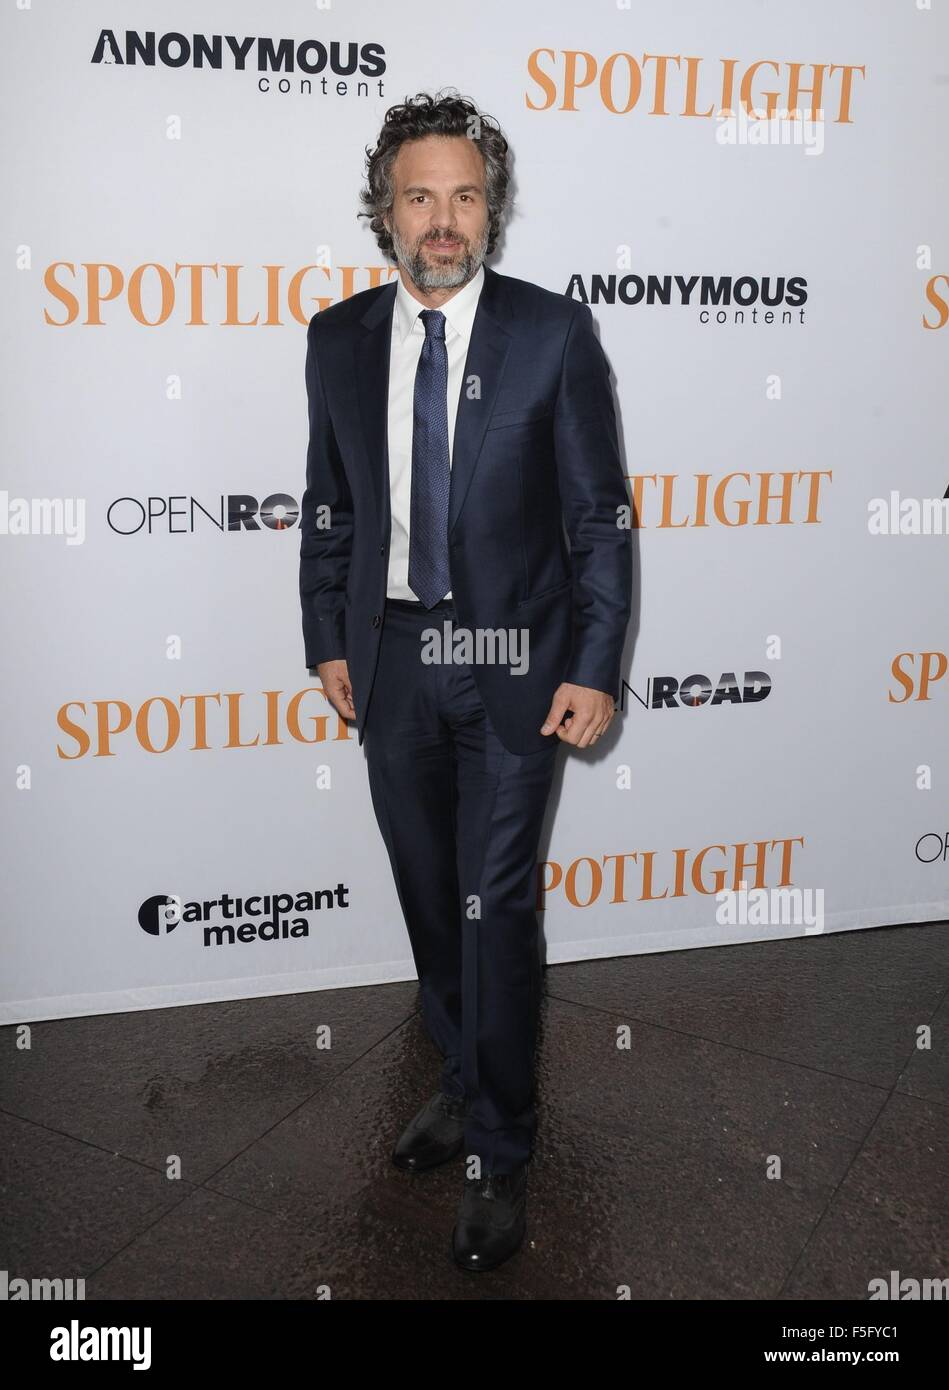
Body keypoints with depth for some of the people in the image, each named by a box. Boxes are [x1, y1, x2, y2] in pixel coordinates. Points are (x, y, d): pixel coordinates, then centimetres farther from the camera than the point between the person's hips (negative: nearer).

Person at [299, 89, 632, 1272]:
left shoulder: (554, 334, -6)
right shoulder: (338, 339, 4)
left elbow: (601, 516, -6)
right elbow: (327, 507, 11)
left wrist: (596, 670, -11)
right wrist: (326, 641, 9)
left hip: (513, 663, -4)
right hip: (389, 661, 4)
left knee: (496, 909, -1)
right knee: (428, 899, 15)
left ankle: (500, 1154, 16)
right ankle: (465, 1083, 37)